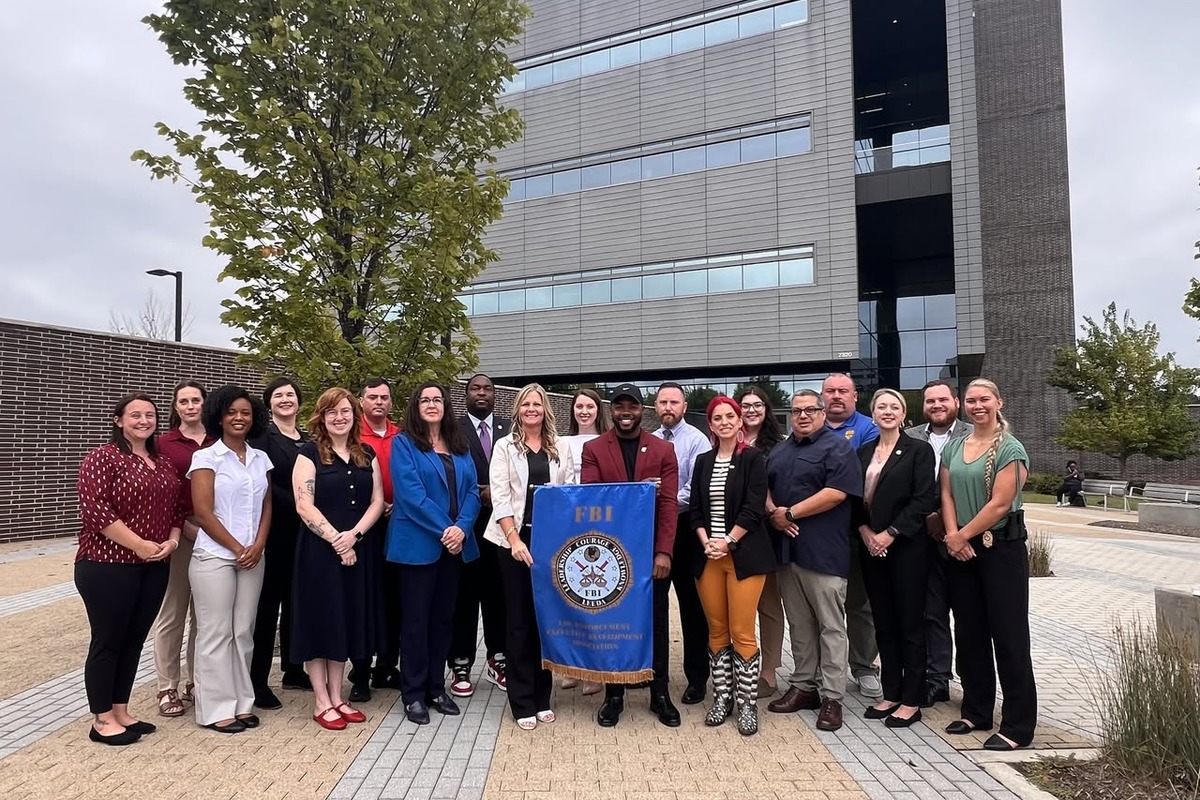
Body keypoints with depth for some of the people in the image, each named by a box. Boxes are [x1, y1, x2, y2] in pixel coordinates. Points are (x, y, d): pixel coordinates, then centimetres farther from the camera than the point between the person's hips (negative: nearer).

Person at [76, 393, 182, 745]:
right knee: (107, 640, 3)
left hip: (154, 568, 7)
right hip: (107, 566, -7)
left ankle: (121, 712, 25)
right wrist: (140, 545, -19)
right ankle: (102, 720, 16)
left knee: (134, 640, 13)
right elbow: (94, 509, -18)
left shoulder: (163, 463, 13)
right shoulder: (102, 457, -8)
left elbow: (177, 508, 16)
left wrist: (172, 540, -3)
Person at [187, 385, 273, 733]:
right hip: (215, 557, -4)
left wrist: (258, 546, -4)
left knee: (244, 632, 9)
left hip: (253, 558, 5)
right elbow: (203, 512, -10)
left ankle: (242, 703, 19)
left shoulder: (260, 459, 10)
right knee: (216, 633, 2)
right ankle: (216, 709, 12)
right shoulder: (206, 457, -4)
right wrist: (237, 549, -10)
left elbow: (266, 507, 10)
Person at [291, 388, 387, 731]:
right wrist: (336, 540, -16)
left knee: (347, 620, 10)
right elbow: (304, 505, -12)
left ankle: (336, 698, 22)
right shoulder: (309, 453, -3)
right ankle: (321, 702, 14)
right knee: (320, 620, 2)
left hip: (358, 550, 5)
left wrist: (354, 534, -11)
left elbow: (377, 501, 5)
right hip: (319, 550, -4)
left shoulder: (367, 455, 10)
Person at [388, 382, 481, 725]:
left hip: (456, 543, 5)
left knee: (443, 617, 12)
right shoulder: (403, 443, -3)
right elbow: (411, 493, -13)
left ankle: (436, 688, 24)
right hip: (419, 543, -5)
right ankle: (413, 694, 15)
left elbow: (472, 491, 5)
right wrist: (443, 530, -18)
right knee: (416, 618, 3)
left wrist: (461, 528, -12)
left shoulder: (459, 446, 12)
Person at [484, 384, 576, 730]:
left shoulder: (561, 448, 8)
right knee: (518, 620, 4)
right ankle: (522, 703, 14)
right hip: (515, 540, -2)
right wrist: (514, 539, -15)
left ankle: (542, 697, 21)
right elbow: (500, 497, -5)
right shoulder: (505, 447, 1)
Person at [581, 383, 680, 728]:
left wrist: (664, 552, -13)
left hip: (652, 551, 1)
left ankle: (659, 694, 25)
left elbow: (669, 504, -4)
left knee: (656, 623, 10)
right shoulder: (593, 449, 2)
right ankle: (613, 695, 23)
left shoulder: (664, 450, 3)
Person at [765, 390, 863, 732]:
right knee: (799, 624, 14)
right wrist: (773, 512, -3)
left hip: (824, 551, -6)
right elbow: (765, 487, 19)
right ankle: (803, 686, 24)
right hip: (787, 549, 6)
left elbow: (836, 493, -16)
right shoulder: (780, 451, 17)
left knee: (830, 626, 1)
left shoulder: (838, 447, -5)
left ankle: (831, 696, 9)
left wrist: (790, 513, -13)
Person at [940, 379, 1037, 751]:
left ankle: (1017, 726, 10)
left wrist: (963, 535, -10)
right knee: (969, 632, 13)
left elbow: (999, 504, -15)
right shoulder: (953, 447, 9)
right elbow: (946, 494, 6)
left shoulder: (1010, 449, -9)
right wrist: (953, 535, -7)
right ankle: (976, 712, 27)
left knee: (1009, 636, 0)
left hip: (1002, 548, -6)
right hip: (962, 551, 6)